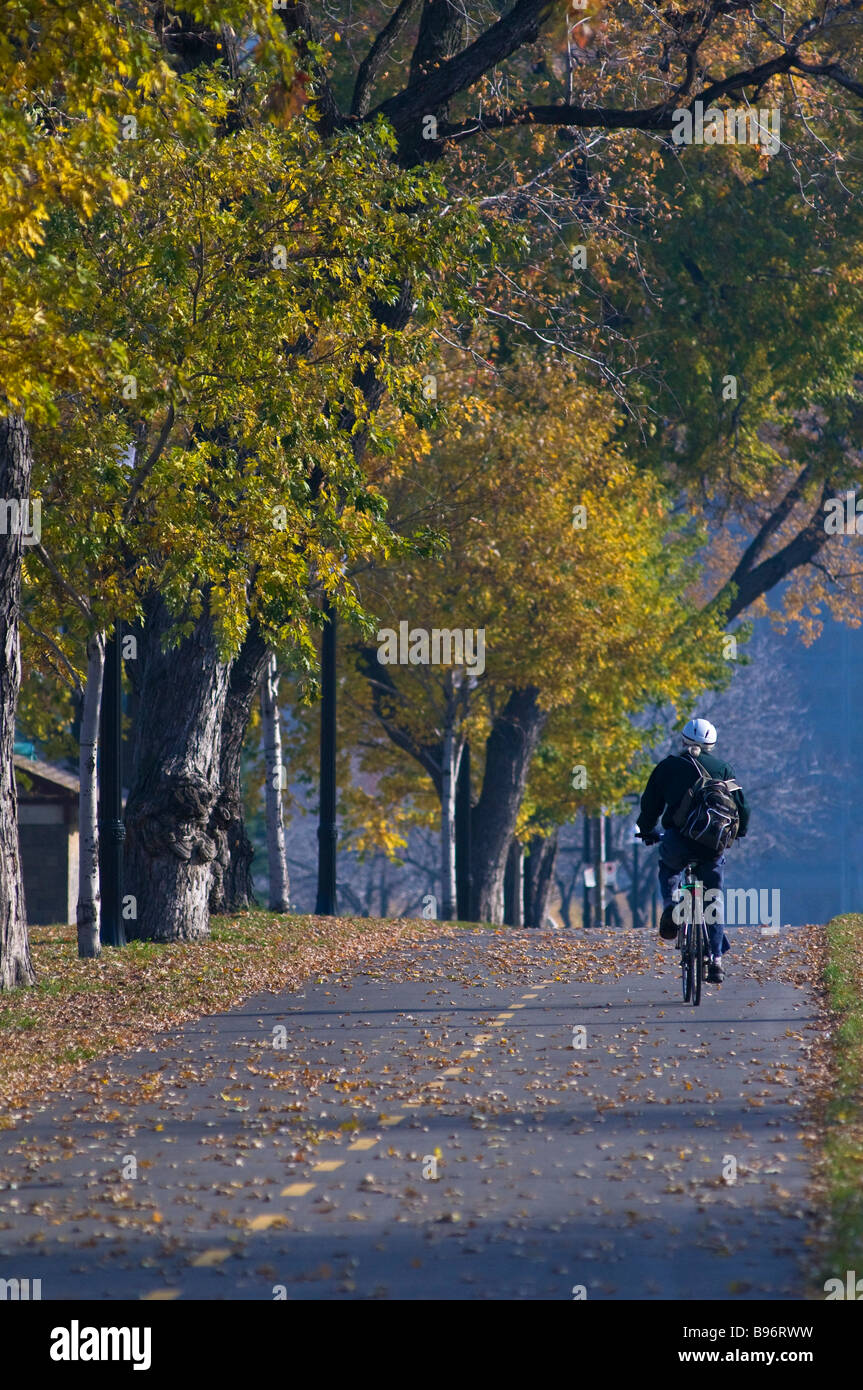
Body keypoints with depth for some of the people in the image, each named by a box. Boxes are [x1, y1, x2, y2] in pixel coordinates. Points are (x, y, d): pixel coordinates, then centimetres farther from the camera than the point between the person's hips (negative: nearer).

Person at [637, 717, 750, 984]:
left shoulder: (667, 766, 11)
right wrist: (739, 832, 35)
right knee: (714, 900, 17)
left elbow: (650, 804, 15)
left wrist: (647, 832, 34)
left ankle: (670, 905, 4)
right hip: (713, 846, 1)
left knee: (669, 868, 33)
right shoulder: (721, 768, 14)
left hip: (678, 841, -1)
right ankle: (716, 960, 12)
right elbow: (741, 806, 15)